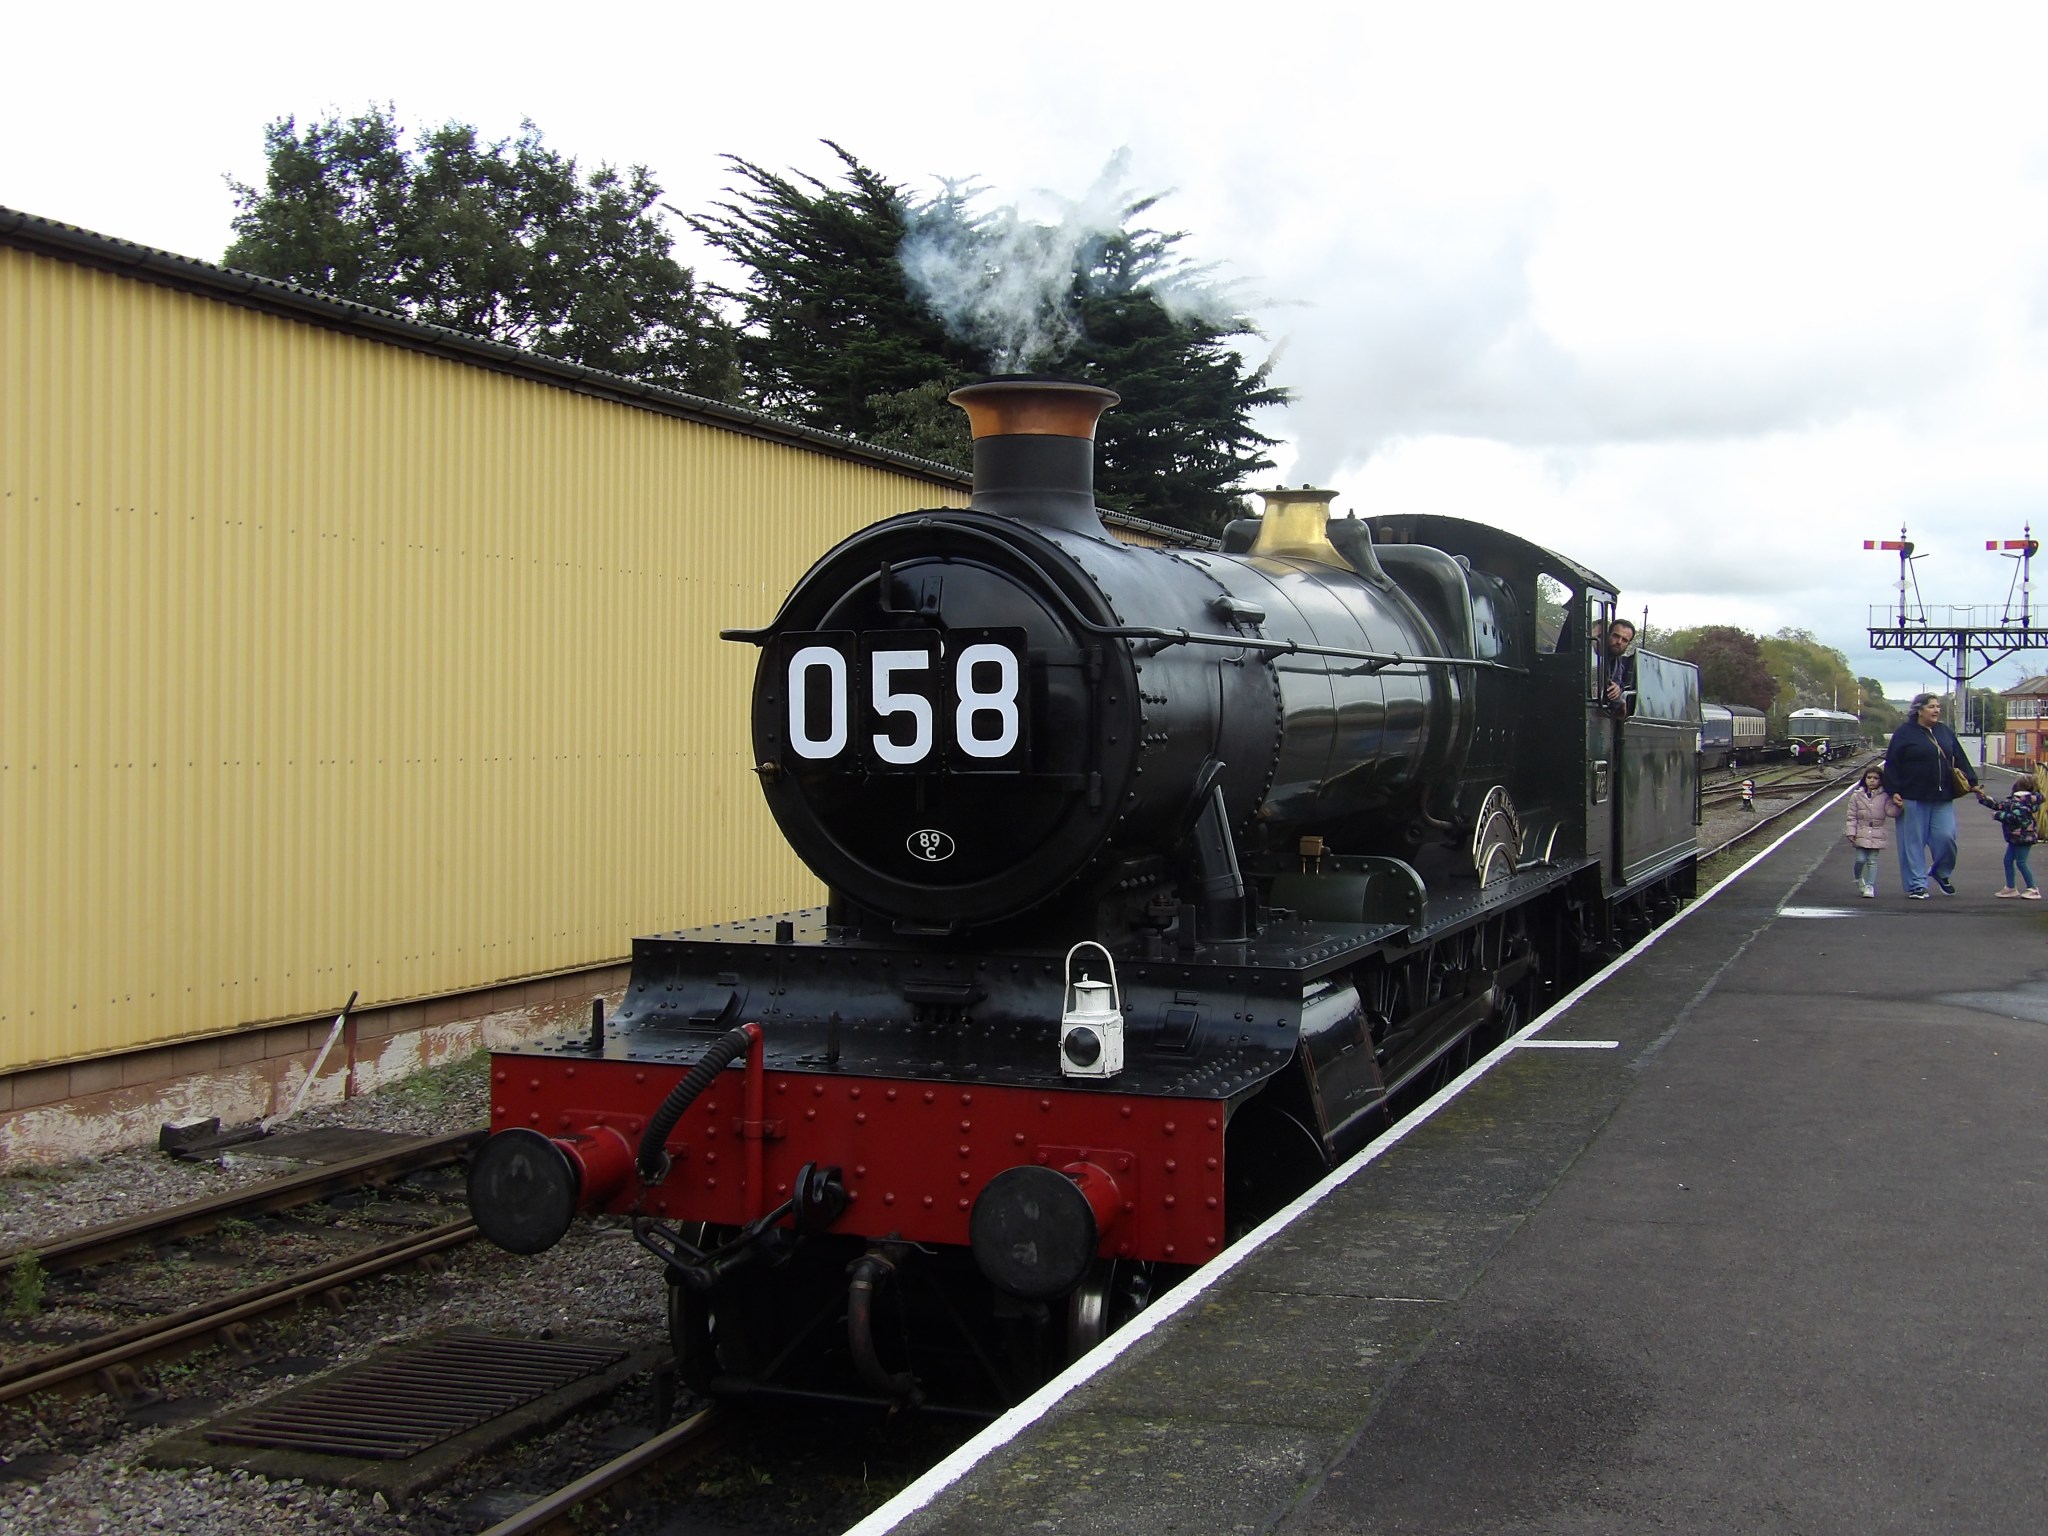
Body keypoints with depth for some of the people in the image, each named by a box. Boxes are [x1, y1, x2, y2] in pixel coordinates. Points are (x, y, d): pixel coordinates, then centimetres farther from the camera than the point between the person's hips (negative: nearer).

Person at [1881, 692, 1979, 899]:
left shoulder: (1945, 732, 13)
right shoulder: (1904, 733, -3)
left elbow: (1960, 759, 17)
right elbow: (1892, 764, -5)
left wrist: (1972, 783, 10)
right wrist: (1894, 791, -11)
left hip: (1942, 798, 4)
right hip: (1914, 799, -4)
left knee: (1946, 836, -3)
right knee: (1914, 841, 0)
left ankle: (1941, 873, 22)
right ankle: (1917, 885, 8)